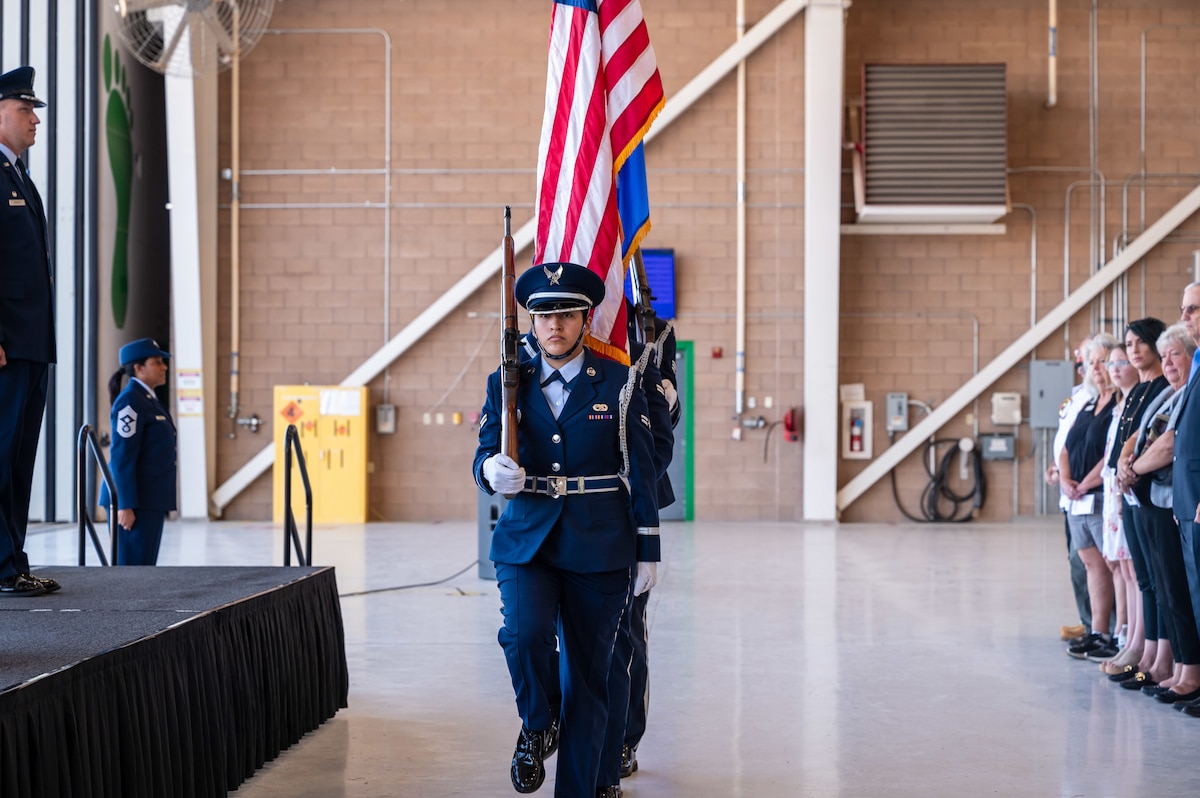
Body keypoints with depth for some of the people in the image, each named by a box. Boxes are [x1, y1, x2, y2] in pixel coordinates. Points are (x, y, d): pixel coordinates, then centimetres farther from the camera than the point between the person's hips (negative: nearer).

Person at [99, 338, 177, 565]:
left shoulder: (149, 400, 17)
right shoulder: (130, 401, -12)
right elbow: (122, 456, -18)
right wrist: (125, 505, -22)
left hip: (150, 499, 10)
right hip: (135, 500, -10)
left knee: (145, 564, 9)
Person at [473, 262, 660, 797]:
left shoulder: (619, 384, 3)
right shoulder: (507, 383, 7)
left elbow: (640, 471, 3)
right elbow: (484, 456, 8)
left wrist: (647, 551, 1)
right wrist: (492, 471, -18)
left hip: (599, 551, -1)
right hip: (525, 544, 1)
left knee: (587, 677, 3)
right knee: (523, 633, -26)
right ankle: (538, 726, 4)